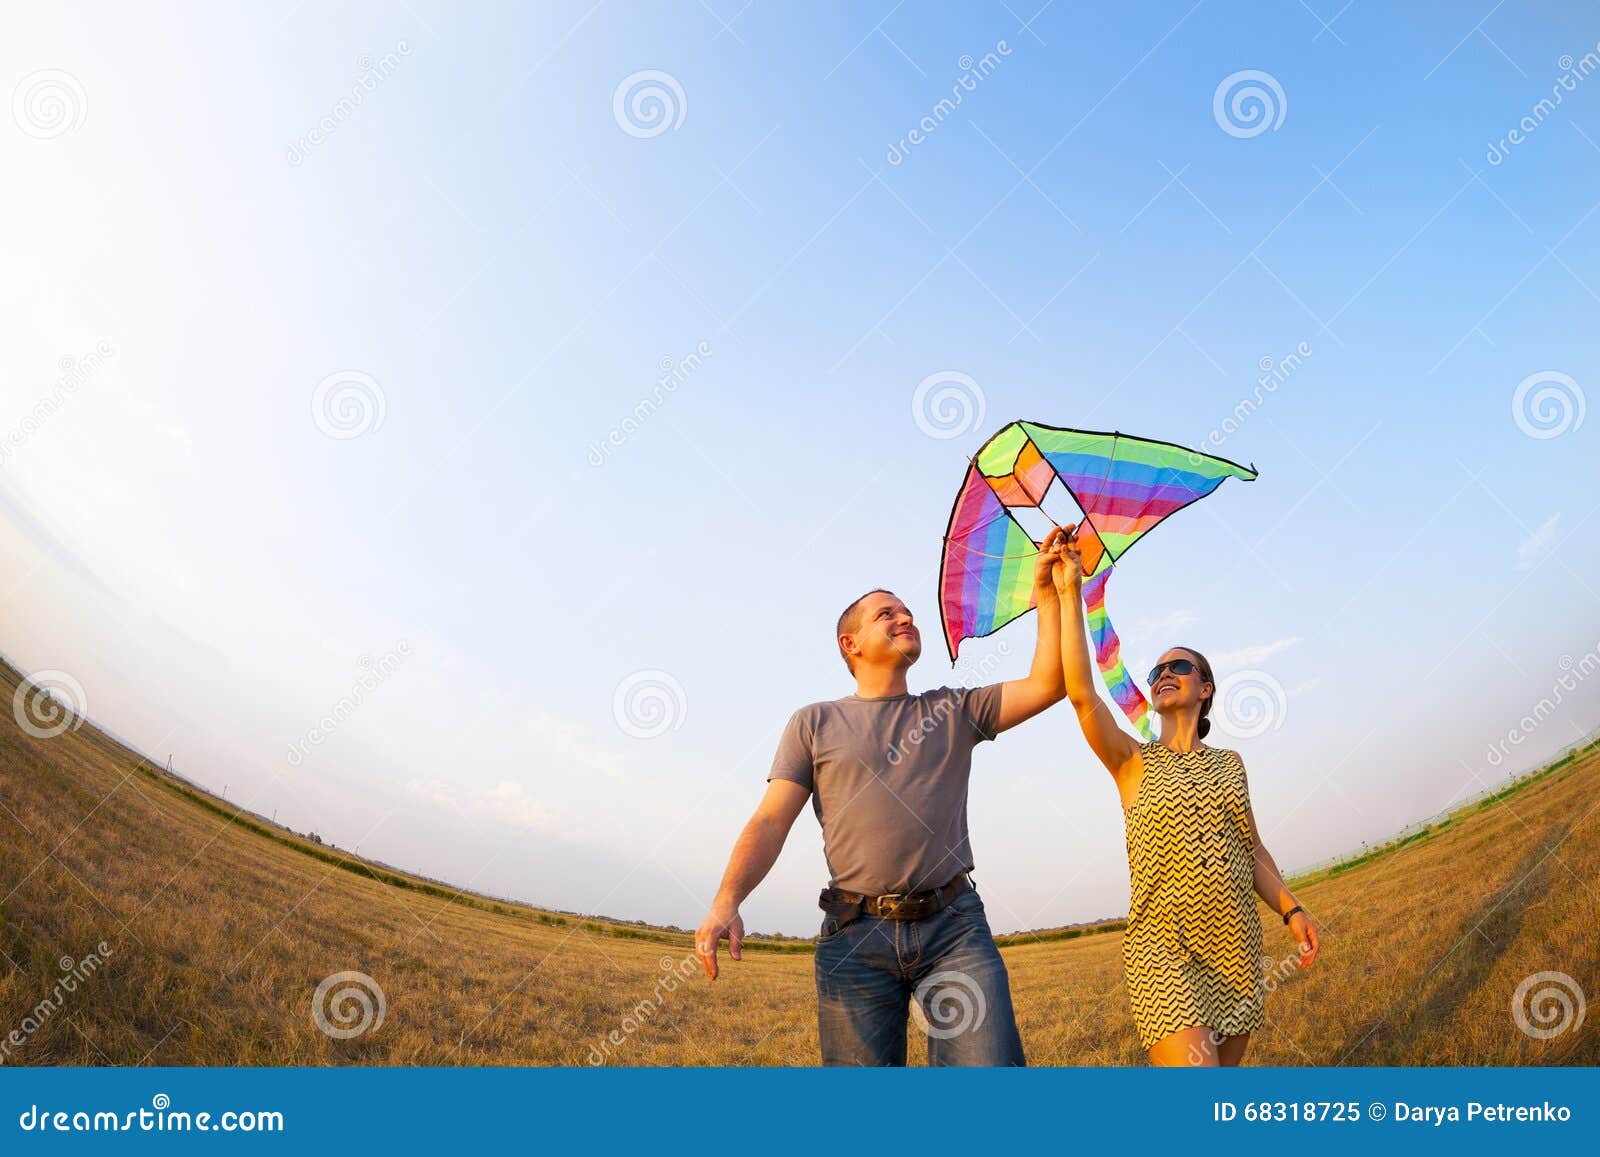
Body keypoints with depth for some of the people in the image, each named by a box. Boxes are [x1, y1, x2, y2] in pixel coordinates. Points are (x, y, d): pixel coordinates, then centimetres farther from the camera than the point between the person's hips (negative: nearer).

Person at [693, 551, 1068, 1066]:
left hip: (954, 926, 1)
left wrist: (1047, 594, 0)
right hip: (855, 932, 0)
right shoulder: (814, 723, 11)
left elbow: (1047, 684, 6)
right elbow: (770, 821, 3)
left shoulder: (955, 710, 16)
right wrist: (726, 902, -13)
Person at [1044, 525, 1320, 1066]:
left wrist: (1291, 910, -1)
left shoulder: (1230, 764, 14)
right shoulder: (1133, 762, 2)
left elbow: (1253, 849, 16)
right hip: (1163, 950, -4)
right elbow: (1082, 693, -14)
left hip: (1237, 949, 4)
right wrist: (1069, 593, -16)